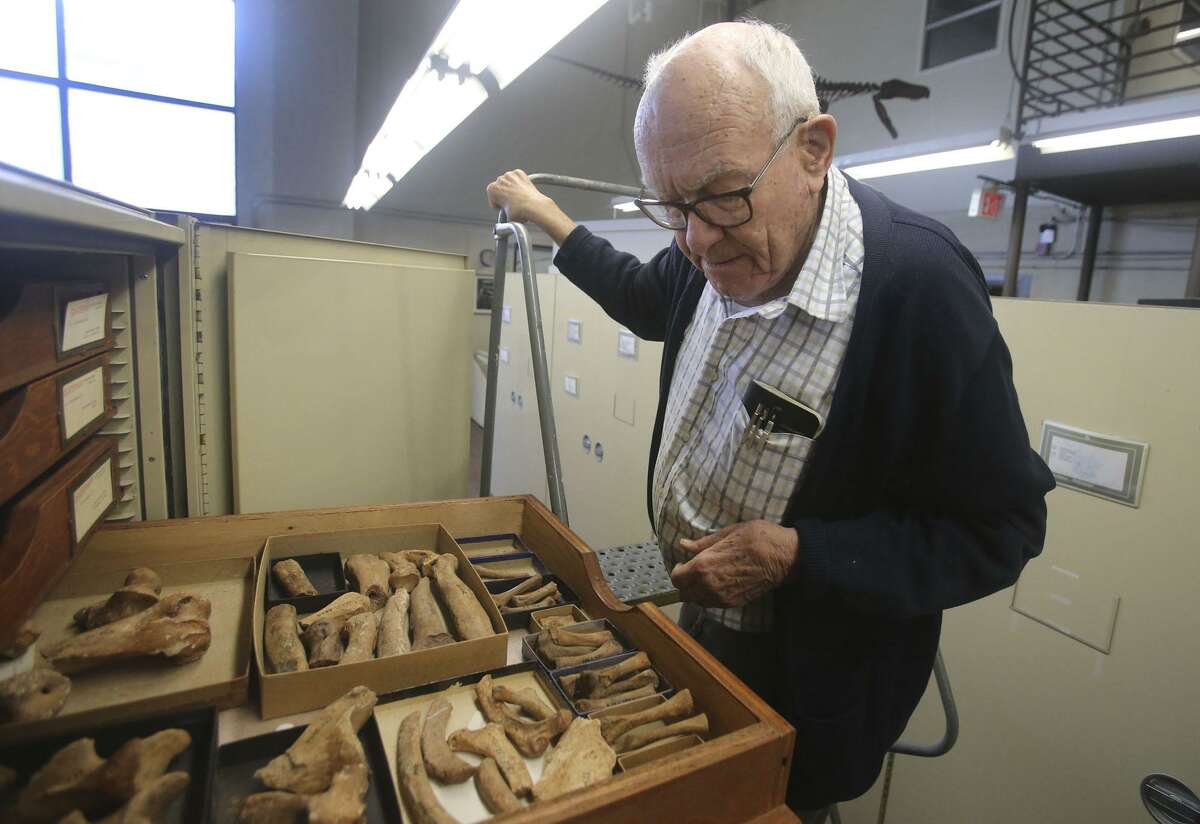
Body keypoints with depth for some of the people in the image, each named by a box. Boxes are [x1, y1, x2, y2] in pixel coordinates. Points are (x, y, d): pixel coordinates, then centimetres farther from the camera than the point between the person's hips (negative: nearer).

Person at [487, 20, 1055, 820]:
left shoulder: (919, 285, -31)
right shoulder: (719, 249, -10)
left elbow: (999, 534, -21)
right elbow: (649, 297, 15)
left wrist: (796, 555, -28)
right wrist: (546, 216, 19)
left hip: (805, 679, -6)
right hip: (698, 616, 7)